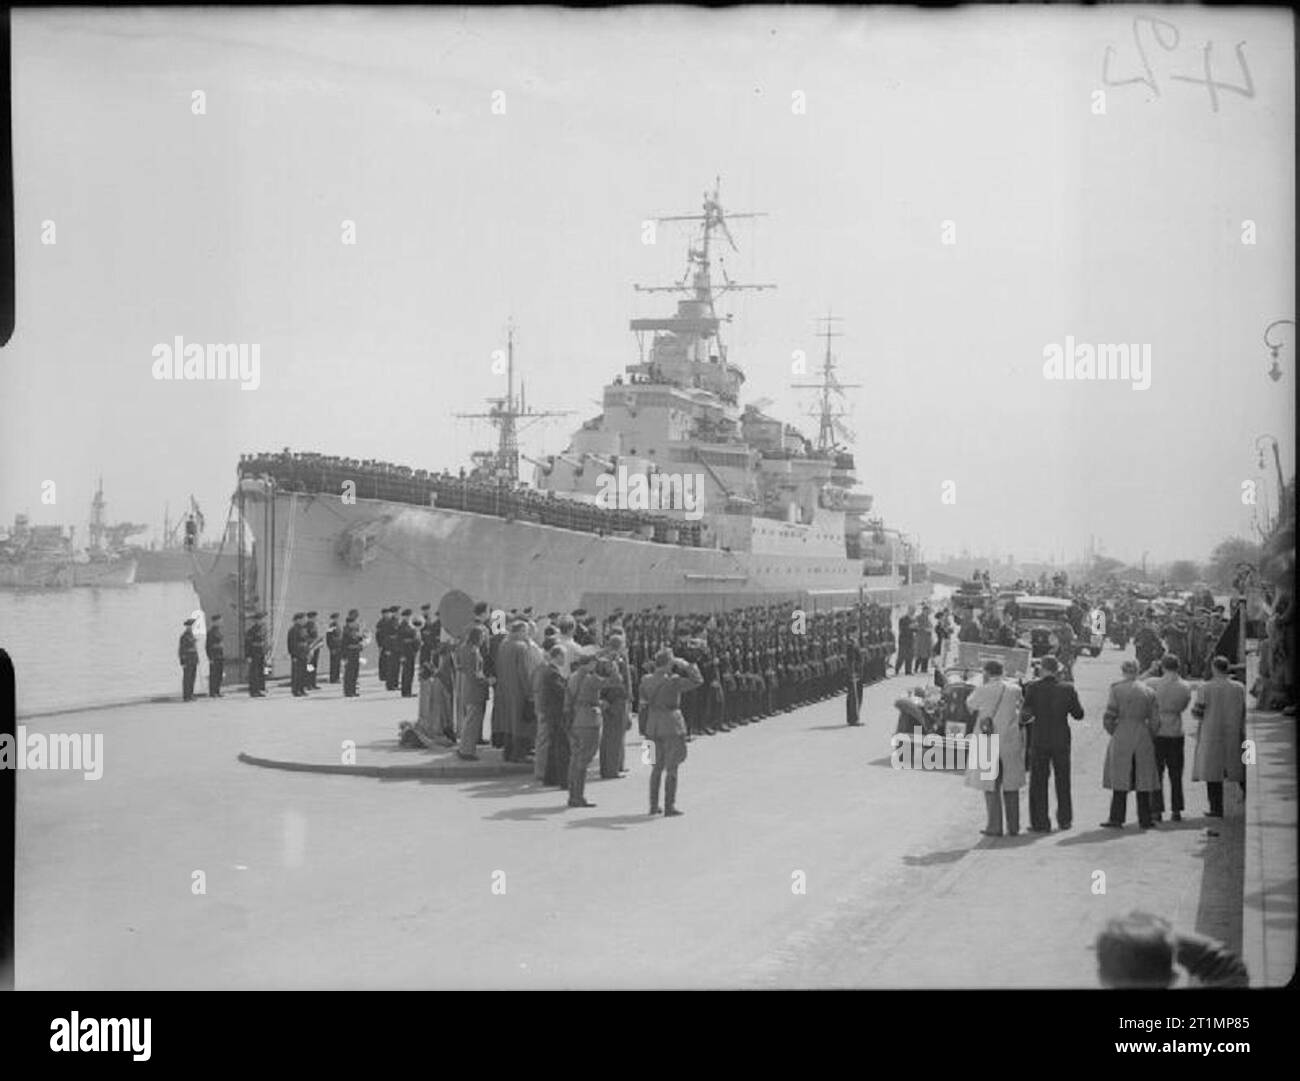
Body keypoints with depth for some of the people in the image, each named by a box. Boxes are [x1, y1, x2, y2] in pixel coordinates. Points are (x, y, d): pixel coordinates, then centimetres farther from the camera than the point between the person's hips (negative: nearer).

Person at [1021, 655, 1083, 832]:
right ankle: (1065, 820, 24)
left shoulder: (1033, 688, -10)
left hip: (1039, 741, -2)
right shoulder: (1068, 689, -4)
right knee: (1063, 781, 17)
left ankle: (1040, 823, 3)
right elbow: (1079, 714, 1)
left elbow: (1027, 712, -15)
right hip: (1062, 740, 2)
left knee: (1038, 783, 5)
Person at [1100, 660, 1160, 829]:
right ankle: (1145, 820, 10)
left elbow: (1109, 716, -9)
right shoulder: (1149, 692, 1)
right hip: (1143, 738, 2)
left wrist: (1113, 732, 8)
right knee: (1143, 779, 8)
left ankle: (1116, 819, 4)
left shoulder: (1116, 689, -6)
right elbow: (1153, 721, 1)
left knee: (1120, 779, 4)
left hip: (1121, 737, -2)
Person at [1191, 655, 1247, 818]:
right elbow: (1245, 712, 0)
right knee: (1237, 767, 14)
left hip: (1211, 734, -2)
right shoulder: (1239, 688, -2)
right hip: (1233, 735, 2)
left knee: (1212, 770, 4)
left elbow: (1197, 713, -10)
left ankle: (1216, 808, 4)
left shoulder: (1205, 688, -11)